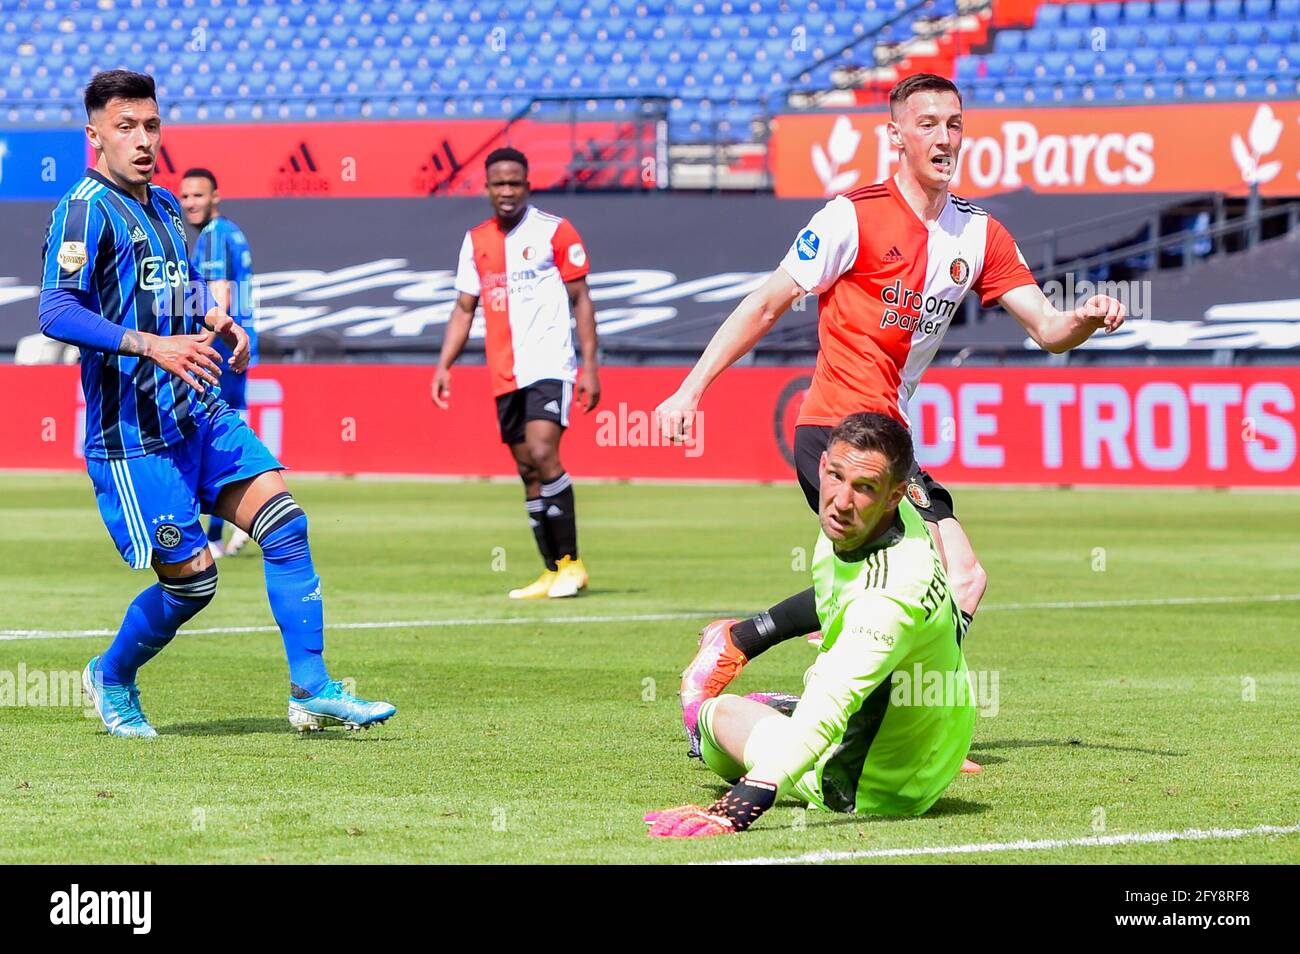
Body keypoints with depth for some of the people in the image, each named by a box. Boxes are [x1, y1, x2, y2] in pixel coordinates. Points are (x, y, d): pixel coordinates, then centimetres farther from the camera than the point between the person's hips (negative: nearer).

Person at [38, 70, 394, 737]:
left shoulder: (163, 206, 15)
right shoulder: (86, 209, -12)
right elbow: (56, 311, -24)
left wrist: (214, 320, 12)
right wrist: (150, 345, -33)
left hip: (199, 413, 8)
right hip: (133, 432, -8)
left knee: (285, 524, -5)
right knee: (191, 580, -5)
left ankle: (312, 691, -2)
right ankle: (111, 677, 22)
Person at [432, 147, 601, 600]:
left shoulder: (554, 232, -2)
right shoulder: (476, 240, 12)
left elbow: (581, 299, -1)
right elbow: (464, 308, 17)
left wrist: (589, 365, -8)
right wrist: (444, 365, 5)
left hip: (550, 364, -6)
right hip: (505, 375, 6)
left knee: (542, 454, -20)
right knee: (527, 470, 5)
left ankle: (570, 563, -13)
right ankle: (553, 572, 9)